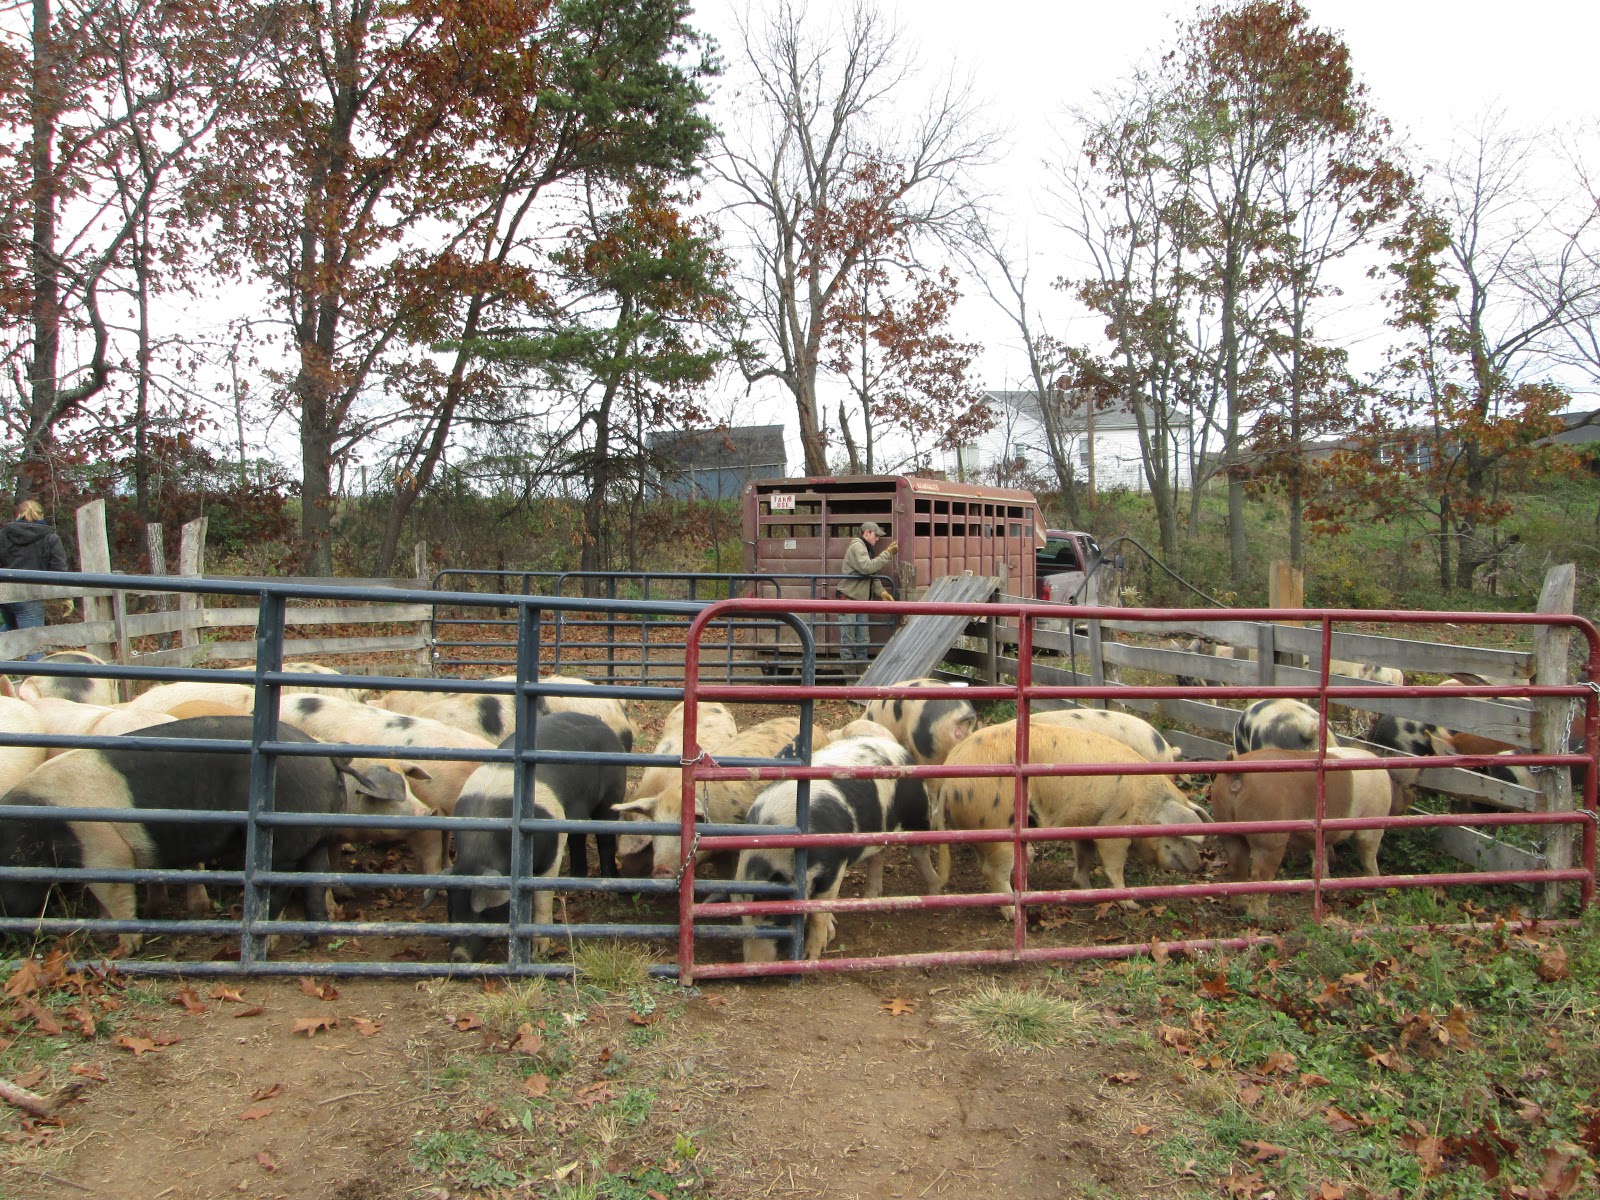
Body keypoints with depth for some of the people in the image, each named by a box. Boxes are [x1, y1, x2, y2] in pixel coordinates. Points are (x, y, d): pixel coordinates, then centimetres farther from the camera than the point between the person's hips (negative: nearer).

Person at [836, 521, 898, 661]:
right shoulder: (857, 547, -11)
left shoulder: (867, 549, 20)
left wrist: (881, 592, 2)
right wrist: (887, 553, -22)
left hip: (861, 599, 9)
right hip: (849, 598, -9)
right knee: (848, 638, -5)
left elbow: (872, 575, 17)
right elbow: (867, 567, -26)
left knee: (862, 638, 11)